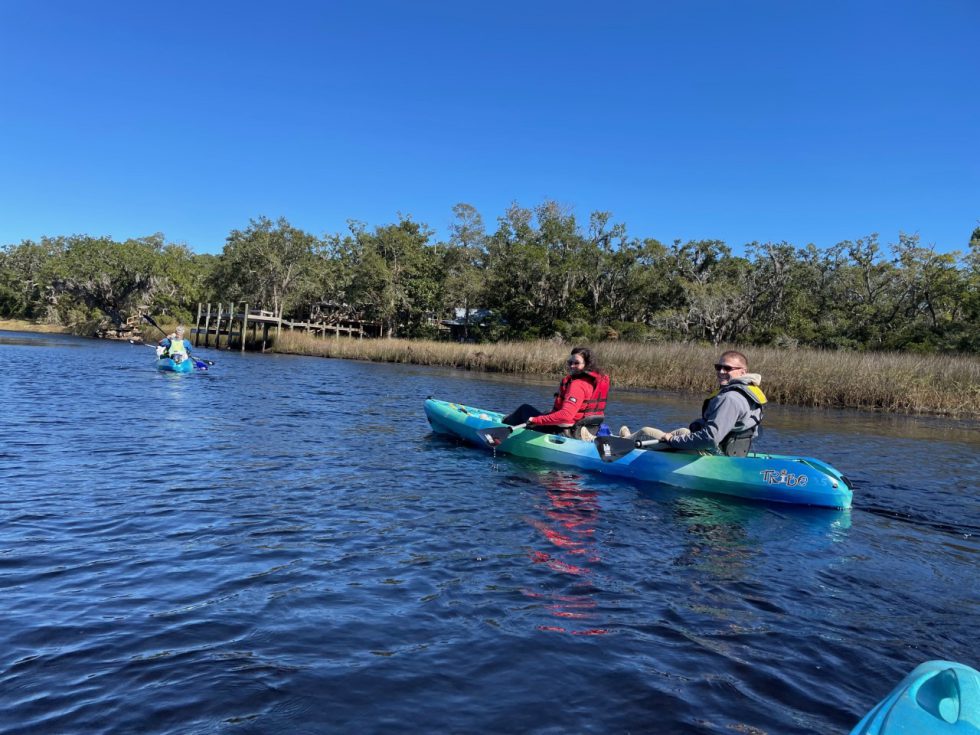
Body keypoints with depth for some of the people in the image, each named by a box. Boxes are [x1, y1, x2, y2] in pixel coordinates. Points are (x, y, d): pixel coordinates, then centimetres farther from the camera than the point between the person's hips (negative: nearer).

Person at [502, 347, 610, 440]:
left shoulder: (578, 385, -25)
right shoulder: (600, 380, 3)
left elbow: (565, 415, -35)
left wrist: (535, 420, -27)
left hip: (566, 432, -9)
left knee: (525, 409, 12)